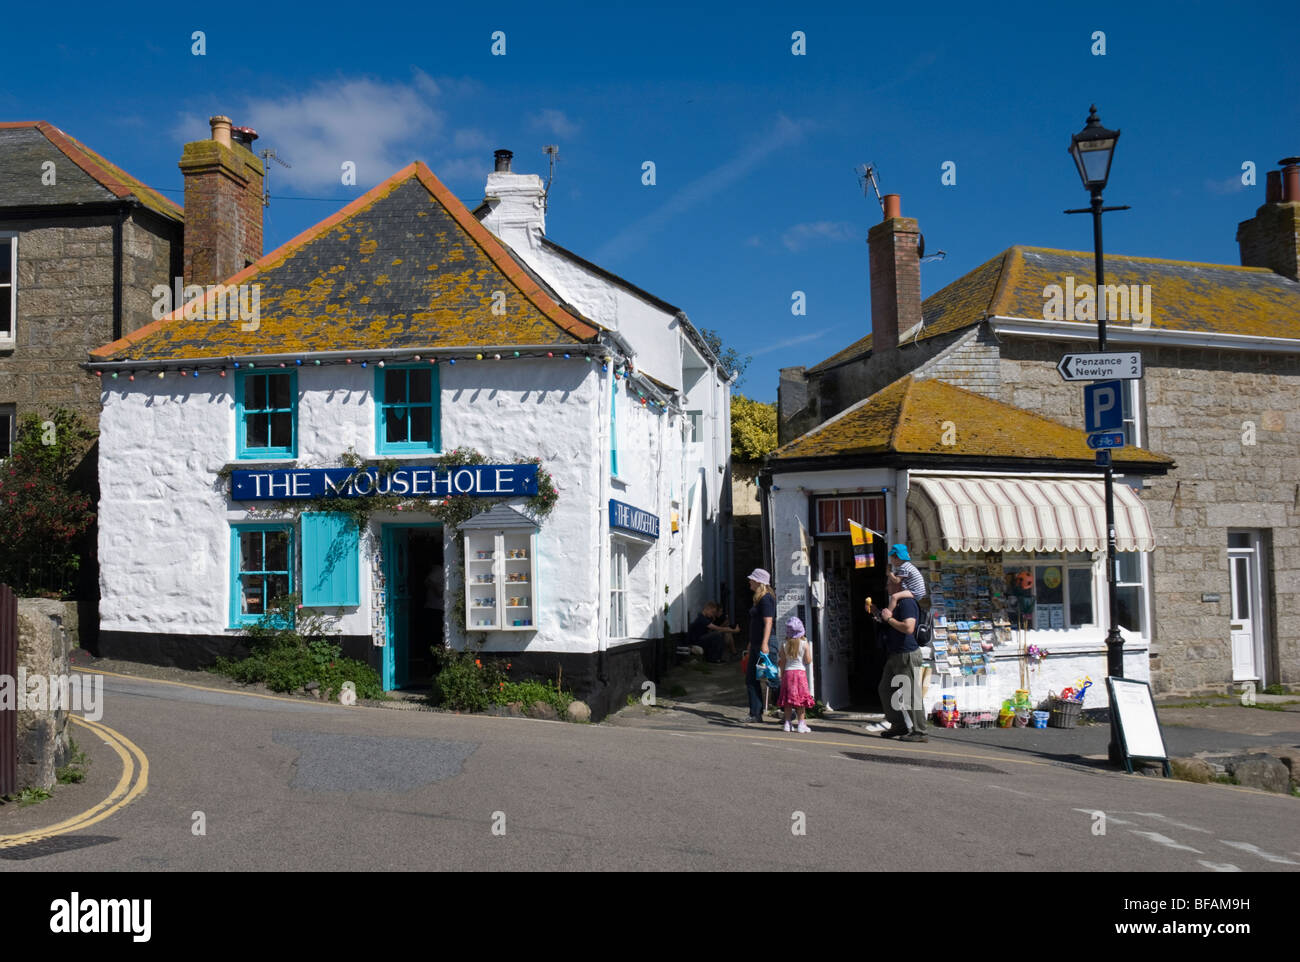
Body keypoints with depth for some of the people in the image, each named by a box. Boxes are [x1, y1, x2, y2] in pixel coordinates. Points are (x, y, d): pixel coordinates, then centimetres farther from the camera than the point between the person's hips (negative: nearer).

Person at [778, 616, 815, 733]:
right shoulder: (804, 644, -5)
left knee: (788, 699, 8)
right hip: (800, 672, -2)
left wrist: (782, 676, 12)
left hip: (787, 672, 2)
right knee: (801, 699, 2)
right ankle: (801, 724, 1)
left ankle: (787, 723, 8)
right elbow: (808, 661, -6)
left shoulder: (784, 645, 1)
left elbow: (782, 662, 3)